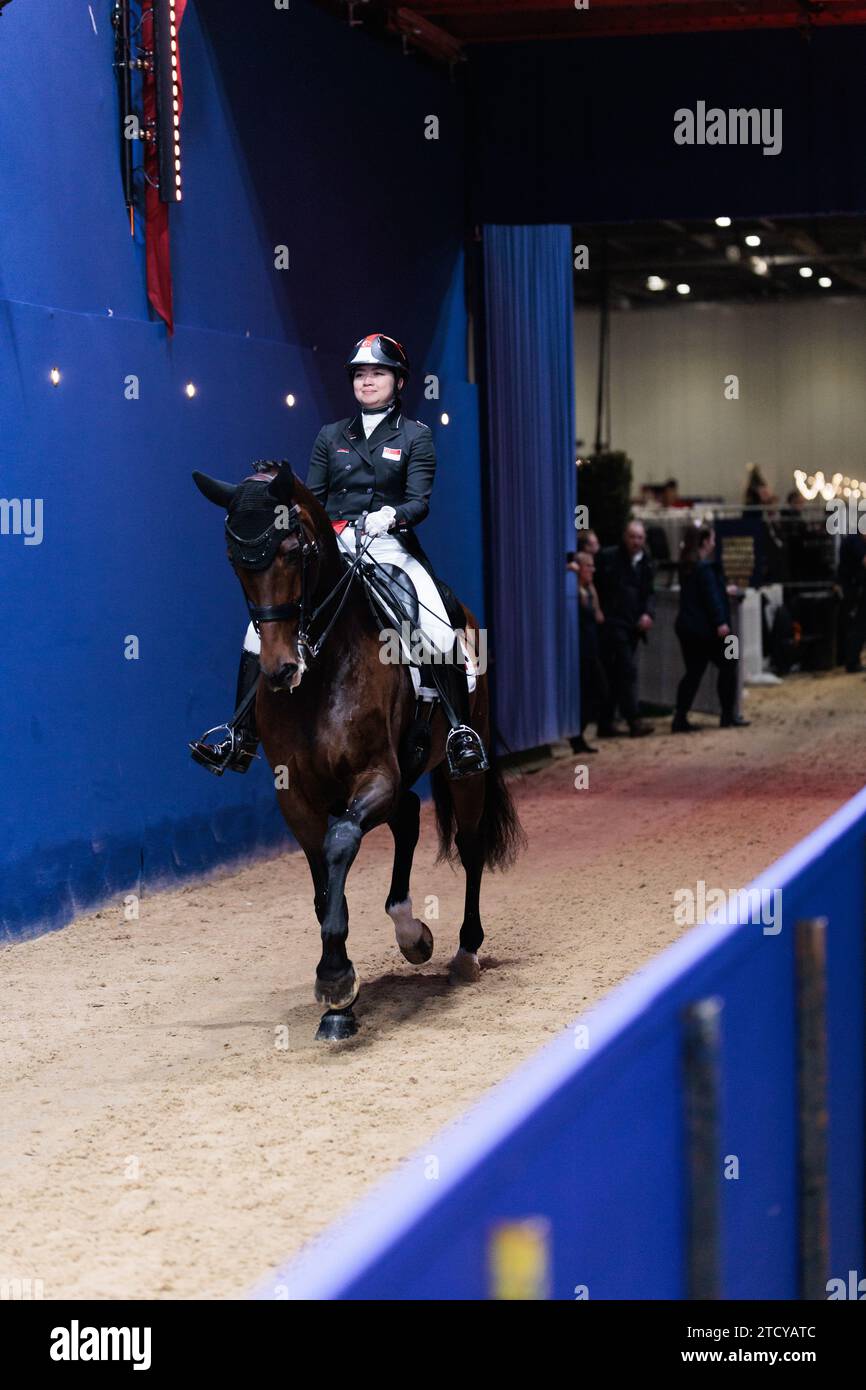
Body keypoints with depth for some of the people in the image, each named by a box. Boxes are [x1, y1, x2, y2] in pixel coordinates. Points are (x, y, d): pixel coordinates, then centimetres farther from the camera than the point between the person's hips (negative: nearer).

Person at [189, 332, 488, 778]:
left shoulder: (415, 436, 8)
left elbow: (420, 501, -3)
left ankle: (462, 736, -21)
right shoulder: (331, 436, 18)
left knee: (441, 628, -29)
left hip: (390, 548, -3)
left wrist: (392, 515, -24)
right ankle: (241, 740, -7)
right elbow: (312, 498, 15)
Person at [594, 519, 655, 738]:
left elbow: (649, 593, 14)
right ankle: (633, 721, -12)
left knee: (617, 675, 10)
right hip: (613, 622, -6)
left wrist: (648, 613, -4)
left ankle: (605, 723, 17)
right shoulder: (608, 557, -5)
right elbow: (597, 588, -5)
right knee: (628, 670, -13)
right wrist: (600, 615, -12)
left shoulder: (645, 563, 12)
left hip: (633, 627, 6)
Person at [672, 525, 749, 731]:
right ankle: (728, 716, 9)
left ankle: (680, 719, 1)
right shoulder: (704, 567, -15)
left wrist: (723, 590, 42)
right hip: (705, 627, -9)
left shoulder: (687, 566, 13)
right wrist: (720, 622, -24)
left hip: (687, 626, 9)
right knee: (727, 667, 6)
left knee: (694, 672, 9)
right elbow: (712, 597, -22)